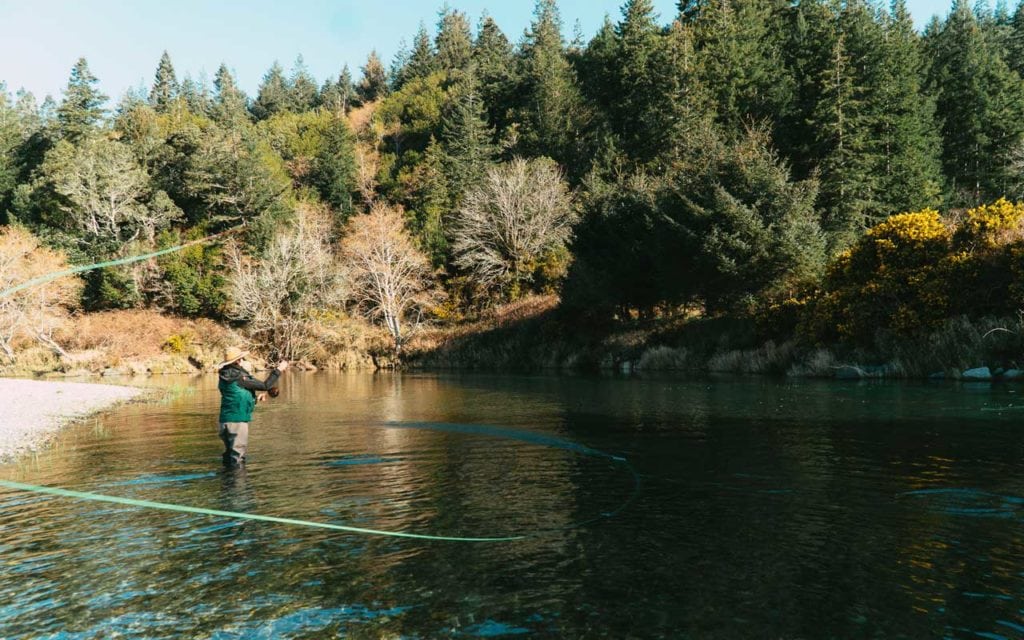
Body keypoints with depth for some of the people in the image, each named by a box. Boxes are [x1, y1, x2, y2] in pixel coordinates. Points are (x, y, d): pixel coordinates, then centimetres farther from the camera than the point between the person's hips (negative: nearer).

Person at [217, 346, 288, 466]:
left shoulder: (225, 377, 11)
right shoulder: (239, 377, -15)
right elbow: (265, 385, -12)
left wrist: (256, 398, 23)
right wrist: (279, 370, -4)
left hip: (225, 420, 9)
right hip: (237, 420, -9)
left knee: (230, 453, 18)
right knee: (237, 457, -4)